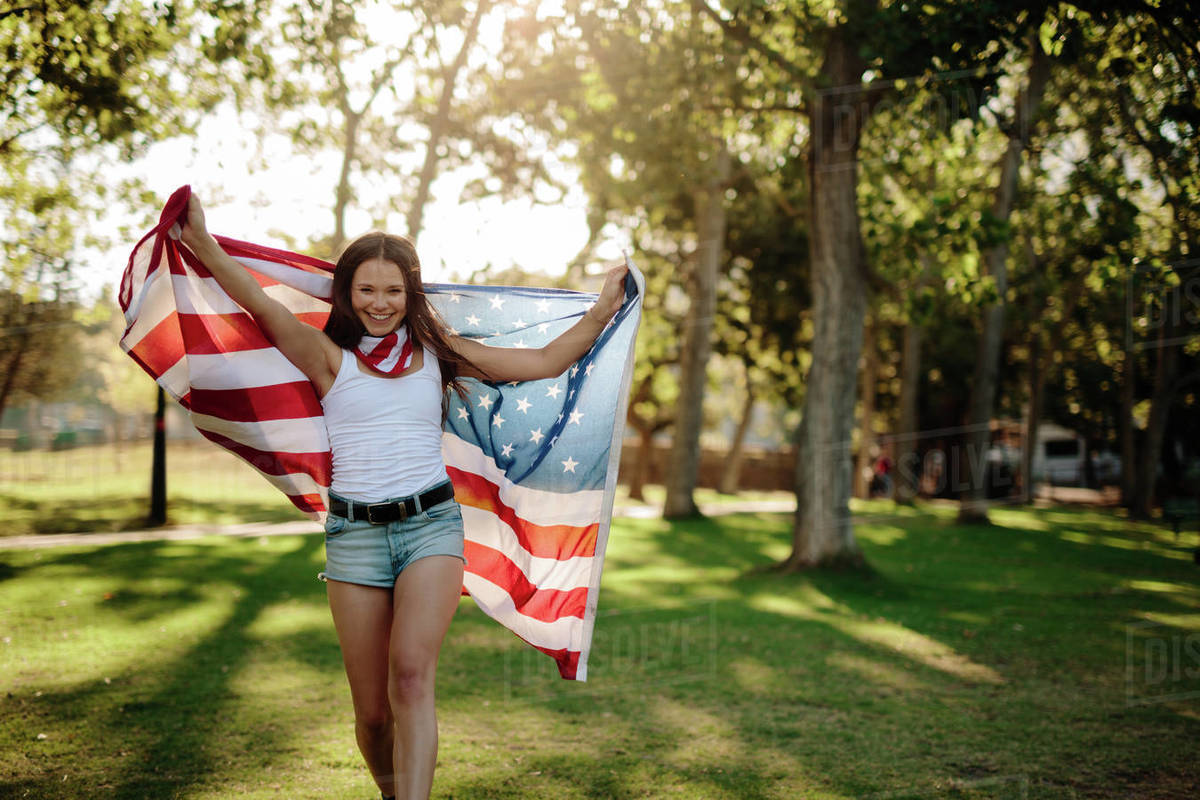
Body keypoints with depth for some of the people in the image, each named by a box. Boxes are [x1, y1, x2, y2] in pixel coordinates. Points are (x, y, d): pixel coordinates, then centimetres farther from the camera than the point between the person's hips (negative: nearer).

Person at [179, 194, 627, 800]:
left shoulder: (437, 353, 11)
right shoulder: (330, 358, 5)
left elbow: (544, 363, 11)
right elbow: (260, 304, -11)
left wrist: (602, 311, 4)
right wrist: (201, 243, -24)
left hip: (431, 523, 0)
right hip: (354, 531, 0)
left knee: (411, 674, -24)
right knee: (373, 713, 2)